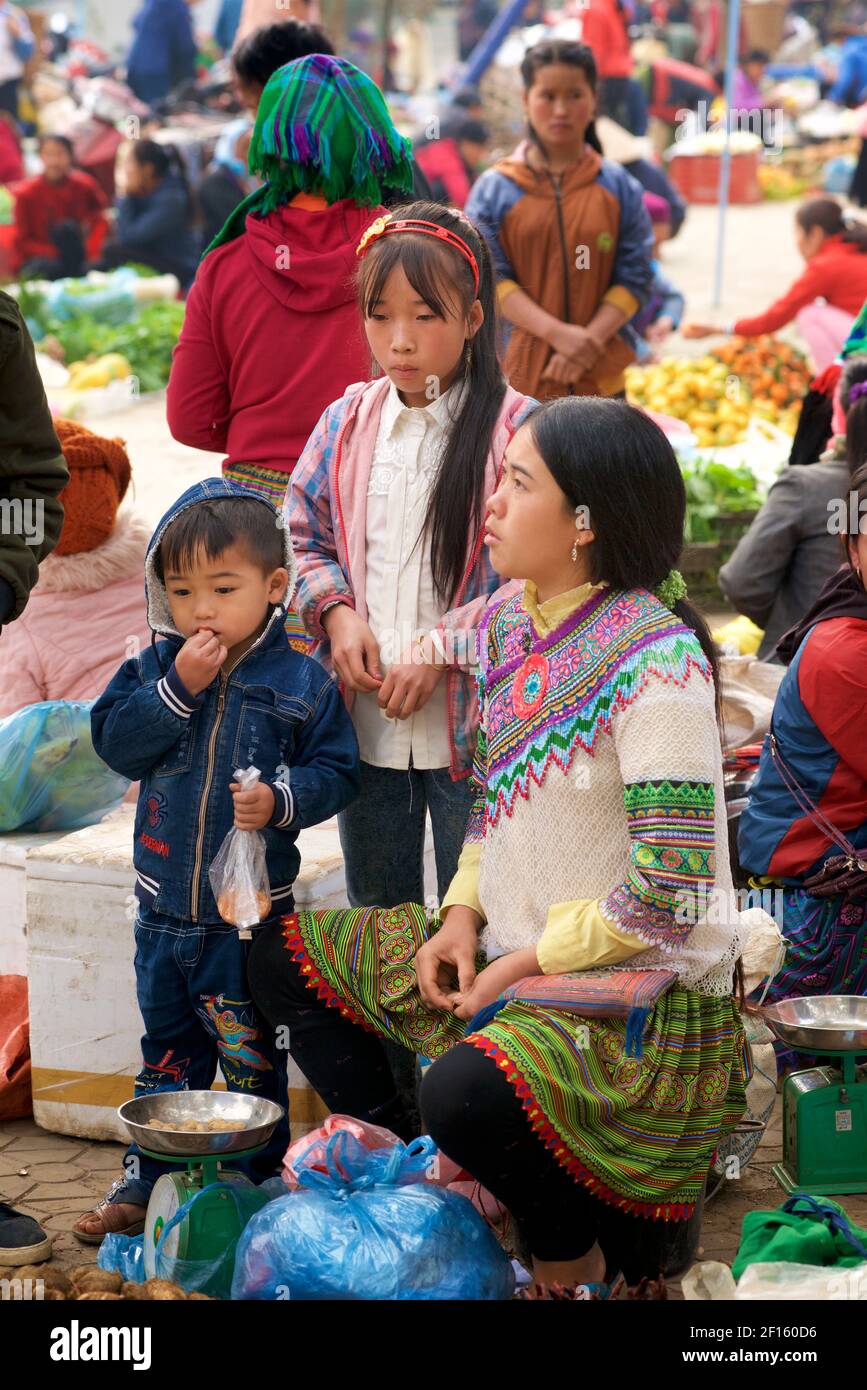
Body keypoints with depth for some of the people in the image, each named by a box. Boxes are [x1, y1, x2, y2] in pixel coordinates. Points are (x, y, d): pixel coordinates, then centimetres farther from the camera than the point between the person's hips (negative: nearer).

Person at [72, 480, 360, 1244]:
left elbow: (336, 769, -6)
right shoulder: (155, 668, 0)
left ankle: (260, 1183, 23)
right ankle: (148, 1182, 27)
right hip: (165, 905, 3)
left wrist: (281, 800, -23)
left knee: (250, 1054, 8)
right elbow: (115, 741, -11)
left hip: (250, 908, -3)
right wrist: (177, 688, -20)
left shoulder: (302, 682, -8)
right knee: (168, 1051, 16)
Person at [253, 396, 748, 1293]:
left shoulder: (656, 662, -23)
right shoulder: (507, 620, 4)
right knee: (281, 955, 10)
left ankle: (573, 1259, -4)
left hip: (644, 989, -9)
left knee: (468, 1092, -36)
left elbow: (667, 894, -23)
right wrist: (462, 915, 2)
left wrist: (529, 961, -14)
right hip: (509, 952, 9)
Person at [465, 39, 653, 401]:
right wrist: (557, 333, -19)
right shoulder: (494, 189, -1)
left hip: (600, 378, 1)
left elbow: (635, 277, 0)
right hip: (517, 377, -1)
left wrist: (589, 340, -16)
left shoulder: (620, 188, 2)